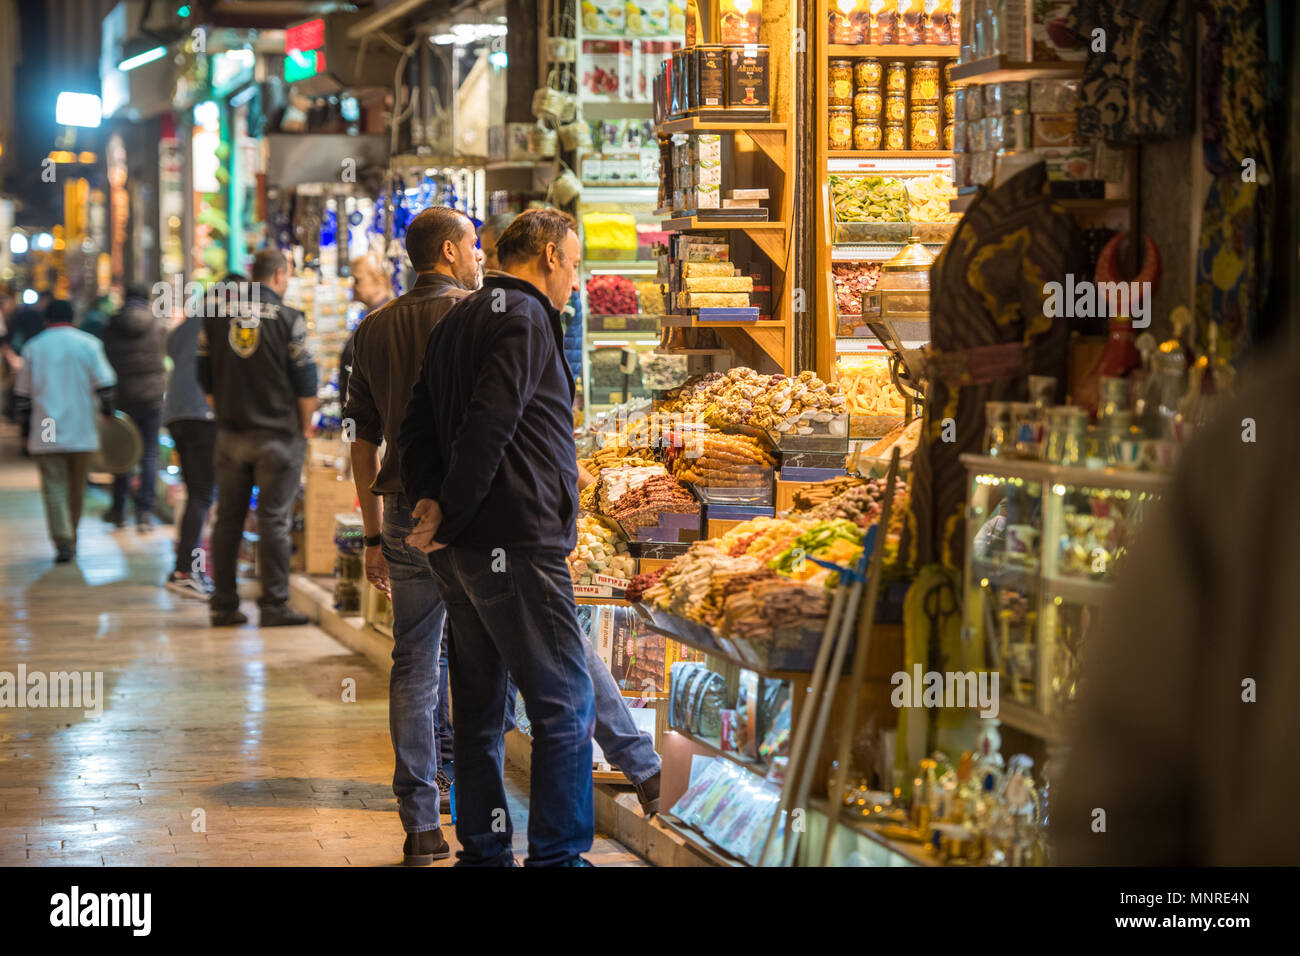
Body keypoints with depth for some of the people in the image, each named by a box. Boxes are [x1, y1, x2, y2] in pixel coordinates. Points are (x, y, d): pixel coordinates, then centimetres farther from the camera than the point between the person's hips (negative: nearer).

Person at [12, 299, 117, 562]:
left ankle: (63, 542, -18)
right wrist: (108, 413, 9)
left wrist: (26, 428, 18)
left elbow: (22, 394, 10)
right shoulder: (88, 344, 1)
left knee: (54, 487, -3)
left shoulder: (32, 348, 6)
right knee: (77, 489, 14)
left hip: (46, 434, -1)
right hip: (81, 431, 1)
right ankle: (71, 541, 25)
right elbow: (105, 385, -4)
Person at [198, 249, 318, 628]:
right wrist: (305, 426, 6)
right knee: (274, 519, -1)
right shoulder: (288, 319, -8)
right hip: (278, 433, -4)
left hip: (231, 434, 4)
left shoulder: (216, 316, 4)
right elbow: (305, 379, -7)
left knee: (227, 520, 8)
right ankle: (274, 604, -1)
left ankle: (223, 605, 11)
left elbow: (206, 376, 10)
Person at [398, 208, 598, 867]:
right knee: (565, 707, -5)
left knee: (479, 708, 13)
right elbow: (488, 426, -20)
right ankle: (556, 855, -5)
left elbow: (416, 428, 15)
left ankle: (483, 850, 17)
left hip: (462, 553, 9)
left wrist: (430, 500, 1)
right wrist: (450, 519, -13)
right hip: (517, 544, -9)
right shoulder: (525, 318, -11)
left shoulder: (456, 320, 19)